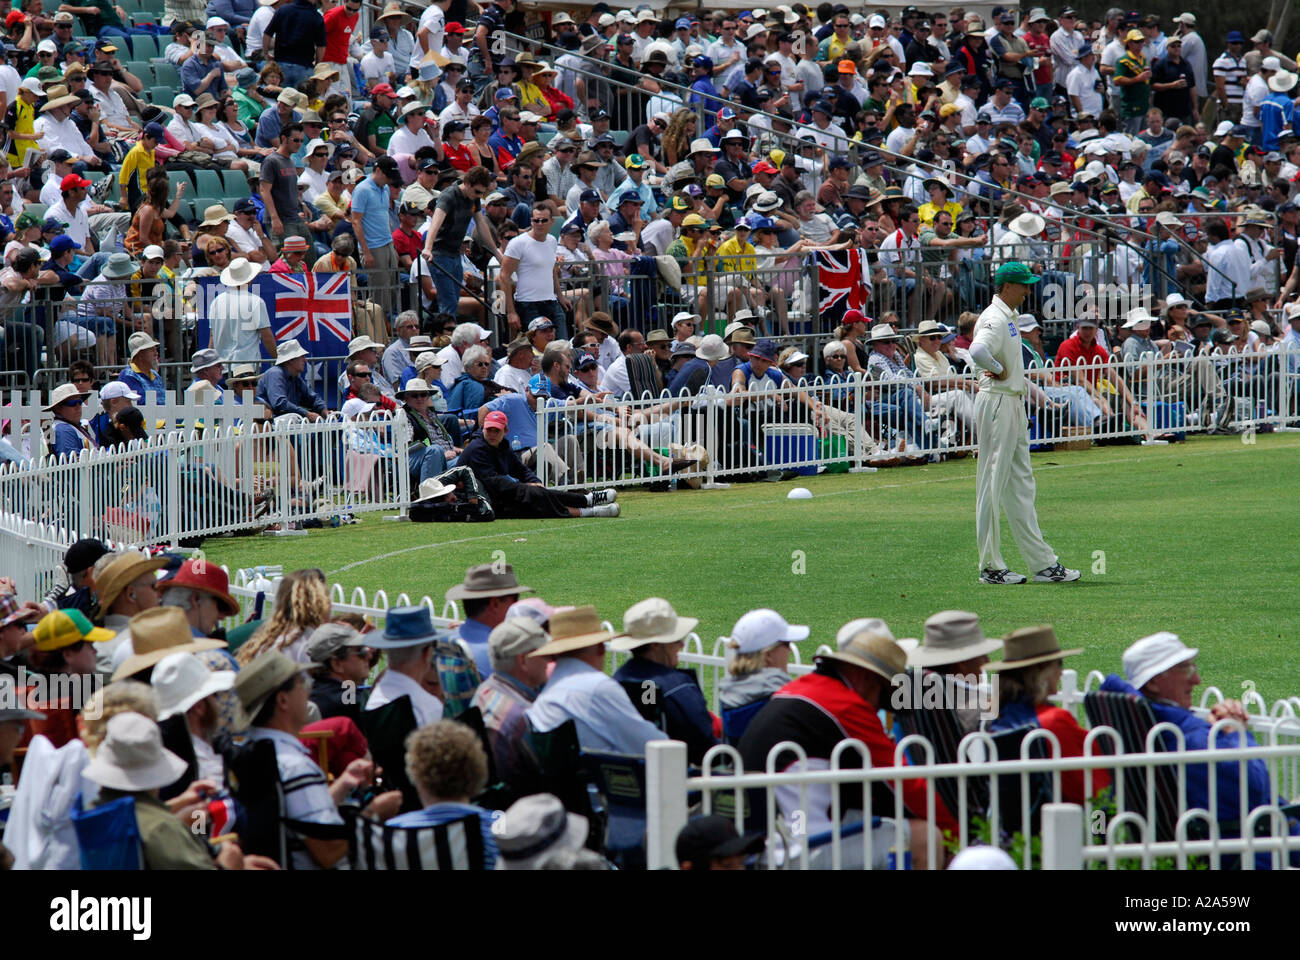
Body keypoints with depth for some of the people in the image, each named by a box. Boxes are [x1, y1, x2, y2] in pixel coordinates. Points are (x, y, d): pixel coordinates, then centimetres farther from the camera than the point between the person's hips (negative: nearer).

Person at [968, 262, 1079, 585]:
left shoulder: (1011, 316, 15)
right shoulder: (995, 318, -17)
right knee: (993, 485, -5)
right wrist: (999, 369, -20)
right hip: (996, 403, -11)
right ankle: (990, 567, -1)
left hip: (1013, 404, 11)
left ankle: (1043, 563, 13)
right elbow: (978, 351, -37)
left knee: (1021, 486, 11)